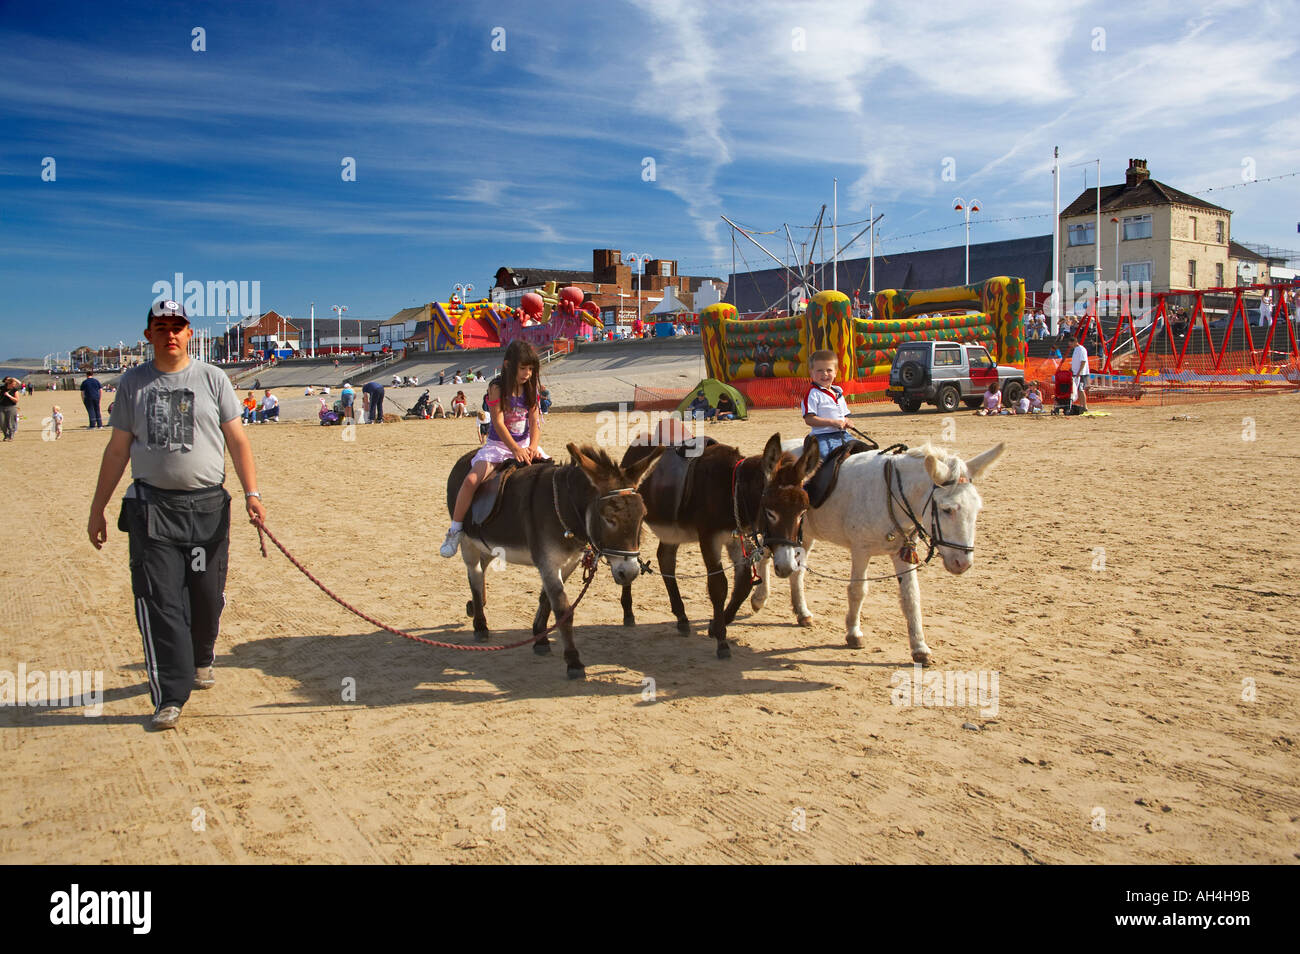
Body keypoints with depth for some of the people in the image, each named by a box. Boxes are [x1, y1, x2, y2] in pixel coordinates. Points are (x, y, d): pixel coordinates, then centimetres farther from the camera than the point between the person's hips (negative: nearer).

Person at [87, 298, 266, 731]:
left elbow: (237, 440, 4)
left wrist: (251, 492, -7)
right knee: (158, 601, -6)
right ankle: (170, 696, -1)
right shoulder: (133, 382, 9)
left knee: (207, 595, 7)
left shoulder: (213, 378, 5)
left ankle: (200, 660, 34)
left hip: (208, 505, 0)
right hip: (151, 506, 0)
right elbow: (117, 450, 12)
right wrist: (97, 510, 12)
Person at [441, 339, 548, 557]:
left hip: (524, 444, 5)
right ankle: (455, 531, -11)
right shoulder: (497, 388, -12)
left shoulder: (530, 388, 2)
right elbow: (498, 423, -18)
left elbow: (534, 421, -1)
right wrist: (516, 450, -27)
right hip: (498, 444, -5)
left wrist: (532, 447, -17)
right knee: (471, 479, -25)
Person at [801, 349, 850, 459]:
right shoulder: (813, 393, -6)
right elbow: (809, 419, -14)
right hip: (823, 437, -8)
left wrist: (846, 422, 3)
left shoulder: (838, 392, 19)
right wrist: (833, 422, -17)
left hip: (842, 434, 8)